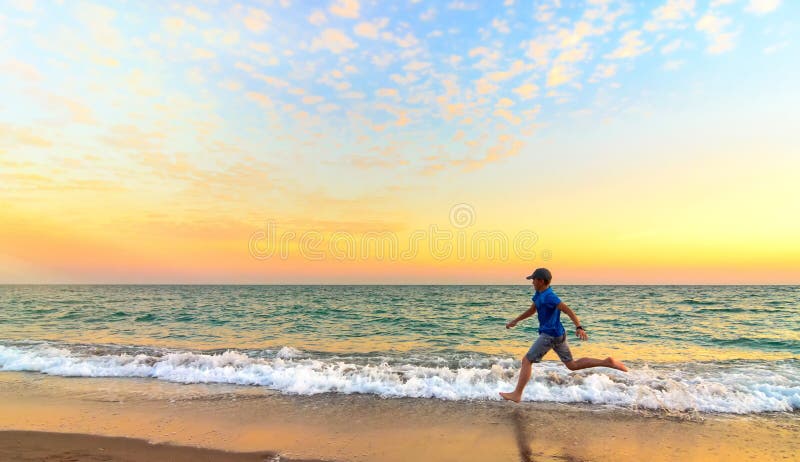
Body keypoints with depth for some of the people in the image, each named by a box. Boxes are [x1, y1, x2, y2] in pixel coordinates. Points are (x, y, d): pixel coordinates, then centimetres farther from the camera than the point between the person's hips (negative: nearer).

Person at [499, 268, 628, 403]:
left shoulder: (549, 296, -18)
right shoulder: (539, 294, 11)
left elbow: (568, 311, -26)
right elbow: (532, 310, 24)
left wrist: (579, 328, -37)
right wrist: (515, 321, 27)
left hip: (550, 335, -10)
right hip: (558, 334, 10)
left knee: (526, 360, -5)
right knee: (573, 365, 15)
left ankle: (517, 394, -1)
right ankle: (607, 362, 12)